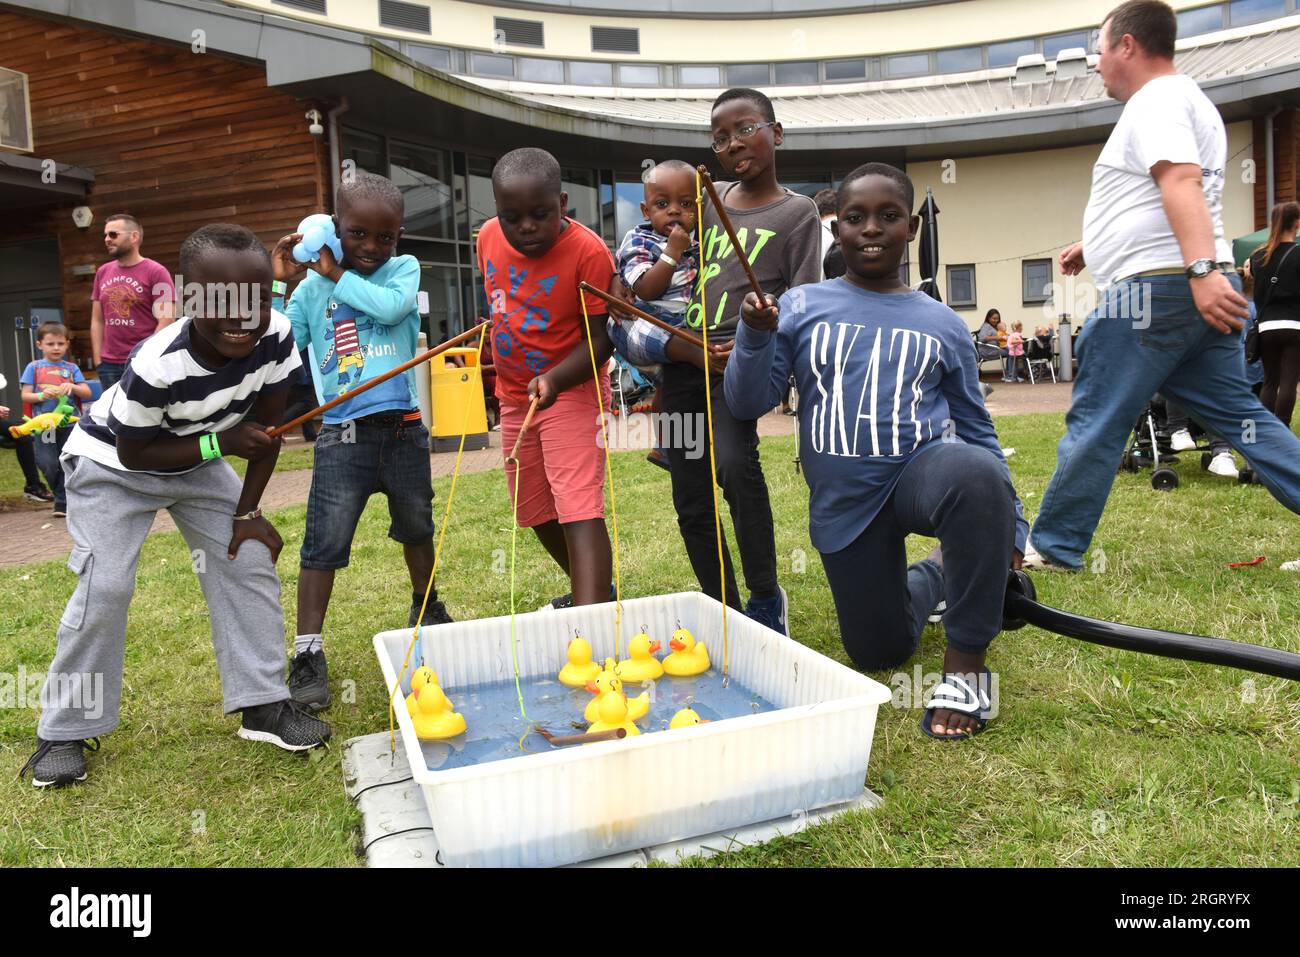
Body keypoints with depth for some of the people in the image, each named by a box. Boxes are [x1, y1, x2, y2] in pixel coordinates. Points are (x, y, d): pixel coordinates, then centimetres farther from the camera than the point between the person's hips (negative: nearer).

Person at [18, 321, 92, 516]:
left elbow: (87, 393, 4)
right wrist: (41, 395, -14)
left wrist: (73, 387, -15)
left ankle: (63, 502, 12)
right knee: (48, 465, -5)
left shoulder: (71, 368, 9)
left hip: (69, 424, 1)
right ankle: (64, 494, 19)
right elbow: (25, 395, 5)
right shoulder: (34, 367, 7)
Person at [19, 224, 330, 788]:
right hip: (113, 464, -5)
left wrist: (247, 513, -10)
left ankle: (263, 704, 9)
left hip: (199, 461, 5)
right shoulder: (158, 365, -38)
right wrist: (221, 443, -27)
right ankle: (65, 731, 8)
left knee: (250, 563, -2)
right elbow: (134, 453, -23)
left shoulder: (276, 337, -26)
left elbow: (265, 428, -12)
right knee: (105, 588, -12)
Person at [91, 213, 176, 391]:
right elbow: (97, 321, 15)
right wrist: (98, 360, 7)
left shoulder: (156, 272, -5)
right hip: (109, 365, 6)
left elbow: (166, 321, -9)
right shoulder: (102, 272, 13)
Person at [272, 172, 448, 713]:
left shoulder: (404, 268, 3)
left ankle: (427, 607, 43)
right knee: (323, 543, -5)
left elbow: (393, 306, -19)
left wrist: (338, 274, -11)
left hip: (403, 427, 1)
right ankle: (308, 652, 2)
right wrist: (277, 284, -8)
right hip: (342, 433, -1)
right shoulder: (312, 288, 4)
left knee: (416, 528, 19)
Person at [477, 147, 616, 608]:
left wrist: (554, 380, -37)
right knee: (536, 513, 17)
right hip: (514, 396, 7)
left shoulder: (588, 251, -21)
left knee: (579, 511, -17)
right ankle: (592, 591, 37)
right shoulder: (489, 238, -3)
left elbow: (599, 339, -21)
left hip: (572, 391, -7)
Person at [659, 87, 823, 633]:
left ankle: (766, 601, -13)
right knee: (691, 502, 4)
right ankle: (724, 612, 18)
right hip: (685, 359, 6)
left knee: (734, 460, -30)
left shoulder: (797, 212, 3)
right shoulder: (709, 200, 16)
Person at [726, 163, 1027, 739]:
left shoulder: (941, 325, 5)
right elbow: (746, 404, -3)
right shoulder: (802, 307, 3)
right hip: (843, 502, 2)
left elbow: (976, 429, 9)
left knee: (976, 471, -38)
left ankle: (966, 660, -19)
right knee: (878, 654, 10)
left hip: (922, 470, -1)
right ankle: (932, 577, 44)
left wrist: (1009, 527, 5)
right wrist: (755, 335, -21)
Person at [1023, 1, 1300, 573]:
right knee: (1238, 415, 9)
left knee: (1095, 422, -4)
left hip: (1155, 288, -10)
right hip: (1201, 292, 10)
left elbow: (1180, 185, -24)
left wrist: (1200, 269, -35)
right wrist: (1093, 247, 38)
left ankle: (1052, 547, 2)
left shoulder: (1155, 101, -7)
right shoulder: (1188, 101, 26)